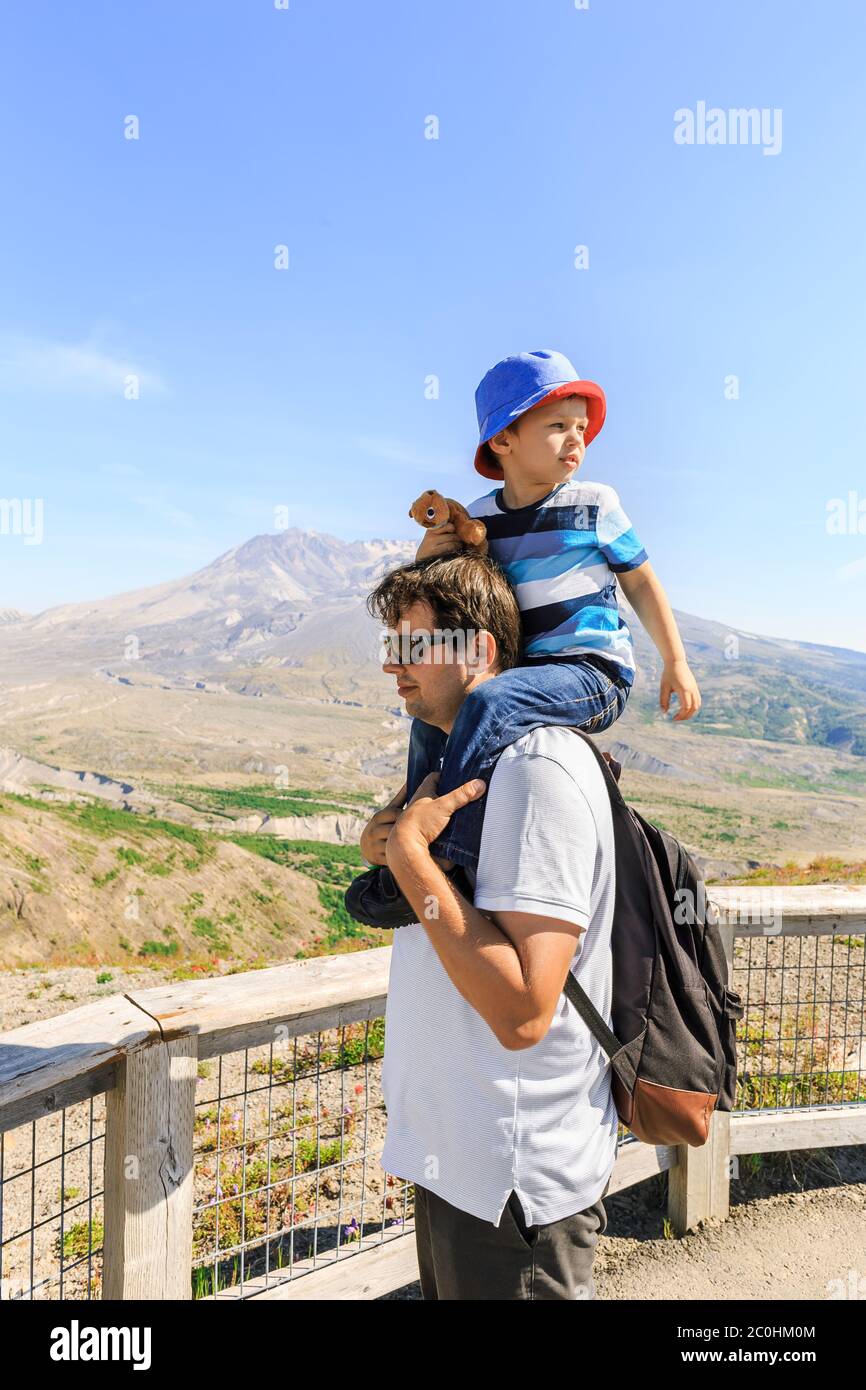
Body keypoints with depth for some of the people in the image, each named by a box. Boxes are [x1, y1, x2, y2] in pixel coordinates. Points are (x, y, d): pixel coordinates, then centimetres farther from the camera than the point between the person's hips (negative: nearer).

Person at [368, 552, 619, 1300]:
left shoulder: (539, 767, -24)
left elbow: (522, 1012, -30)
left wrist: (409, 853, -25)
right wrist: (388, 845, -3)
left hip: (511, 1181, -9)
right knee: (448, 1287, 26)